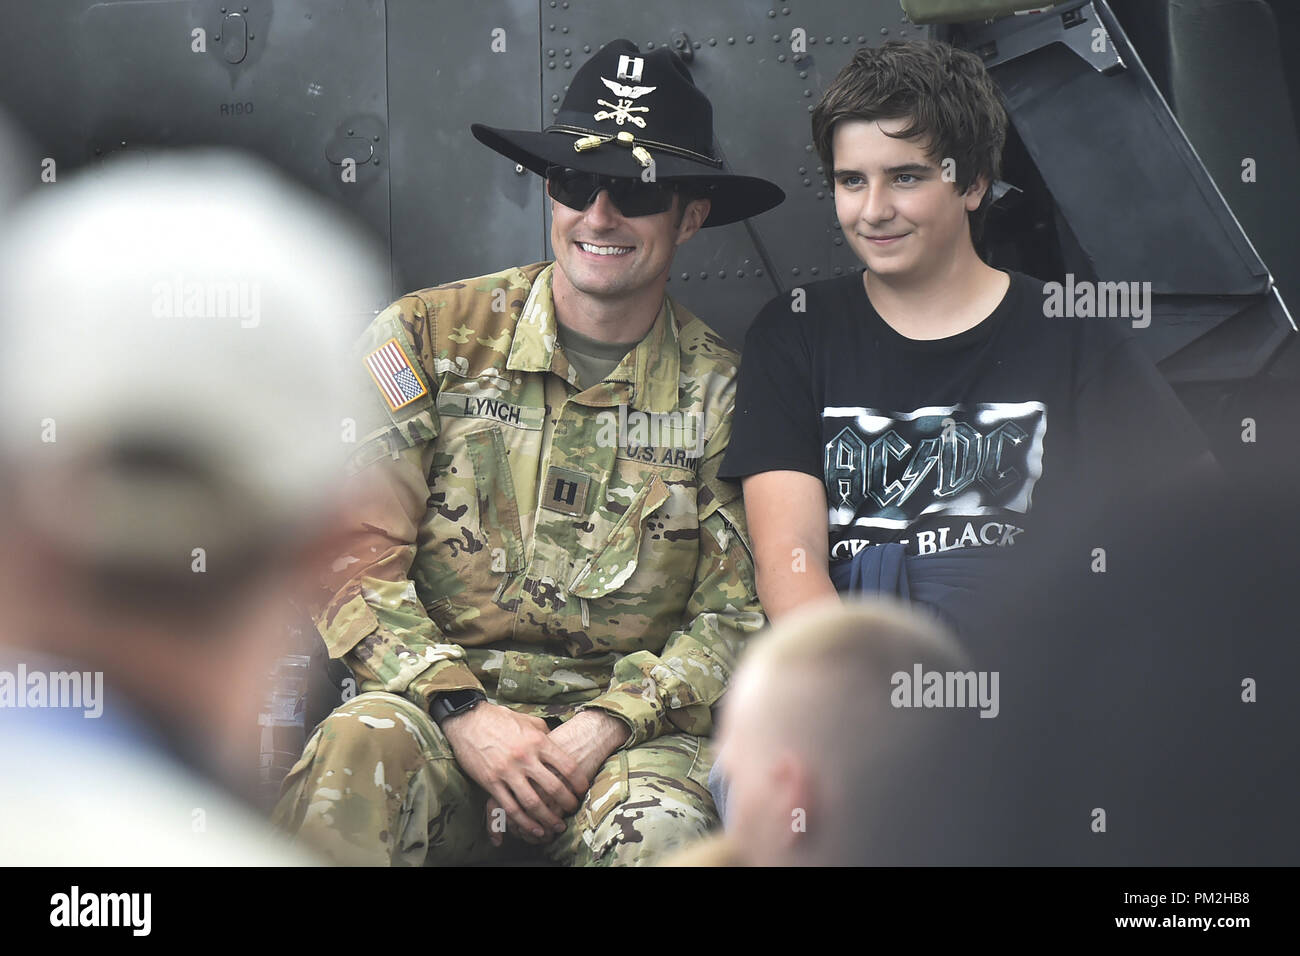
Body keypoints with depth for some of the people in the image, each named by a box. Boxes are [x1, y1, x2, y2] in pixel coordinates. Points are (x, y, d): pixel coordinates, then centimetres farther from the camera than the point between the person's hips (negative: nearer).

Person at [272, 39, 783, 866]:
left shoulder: (724, 393, 5)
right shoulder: (429, 338, 4)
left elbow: (735, 618, 5)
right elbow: (353, 558, 0)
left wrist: (608, 723, -12)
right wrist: (462, 710, -14)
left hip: (633, 720, 0)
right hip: (439, 697, 0)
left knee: (661, 827, -34)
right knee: (357, 755, -34)